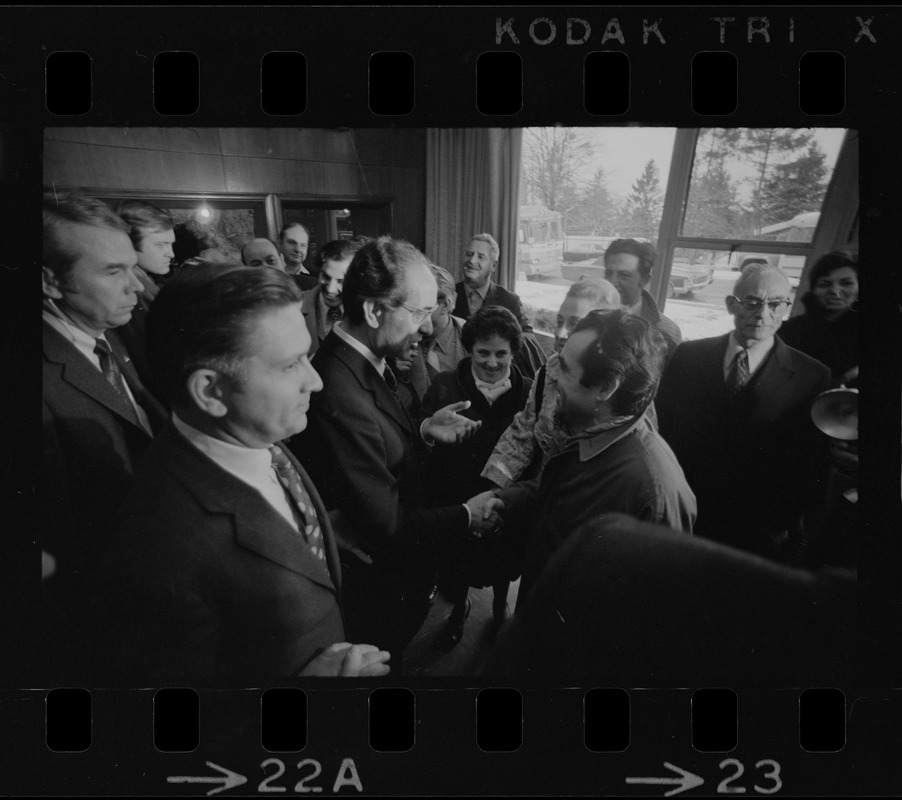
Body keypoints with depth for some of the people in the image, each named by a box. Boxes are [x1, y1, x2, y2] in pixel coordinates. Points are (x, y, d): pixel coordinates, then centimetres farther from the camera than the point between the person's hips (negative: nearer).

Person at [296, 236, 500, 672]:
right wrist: (466, 516, -18)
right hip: (376, 585, -8)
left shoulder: (359, 361, -5)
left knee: (393, 654, 30)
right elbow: (384, 524, -29)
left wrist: (423, 431, -6)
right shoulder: (339, 396, -36)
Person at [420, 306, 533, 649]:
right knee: (455, 569, 22)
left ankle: (501, 607, 56)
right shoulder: (445, 385, -11)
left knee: (502, 566, 24)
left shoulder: (528, 393, -10)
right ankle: (459, 608, 55)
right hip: (453, 504, 0)